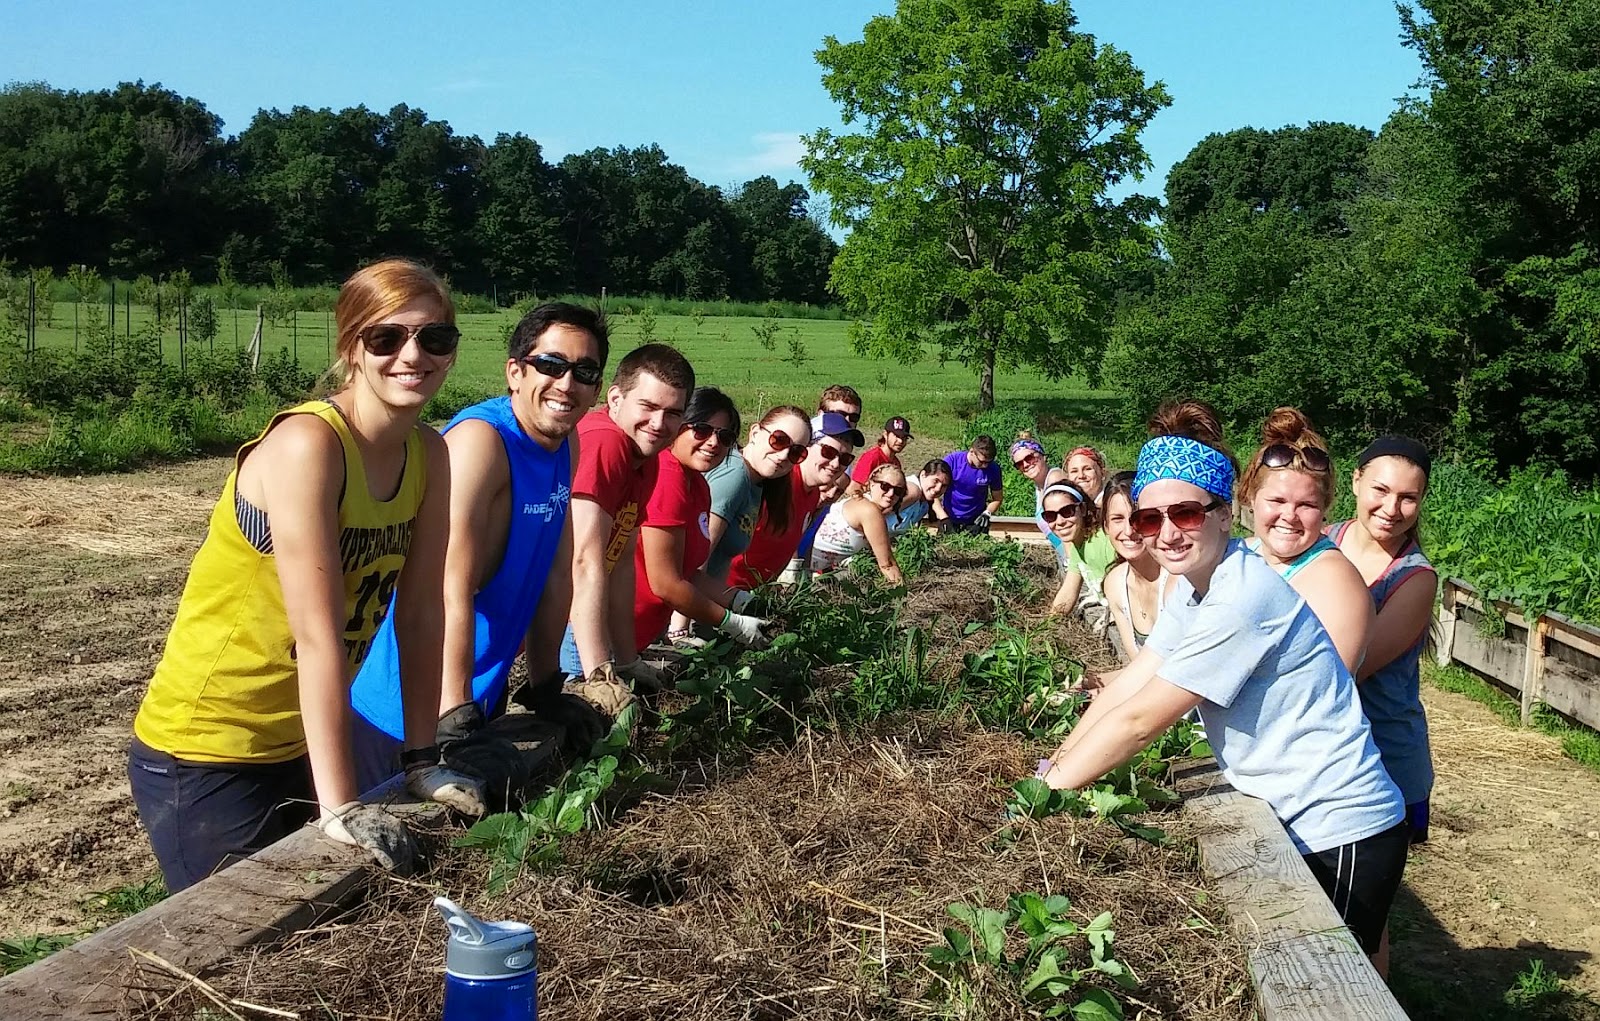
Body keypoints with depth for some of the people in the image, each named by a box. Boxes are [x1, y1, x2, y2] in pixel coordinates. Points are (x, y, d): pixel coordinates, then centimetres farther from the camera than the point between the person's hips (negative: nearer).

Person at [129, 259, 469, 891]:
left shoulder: (427, 455, -1)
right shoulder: (307, 443, -24)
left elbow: (421, 614, 0)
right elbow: (319, 633, -26)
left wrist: (421, 761, 0)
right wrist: (340, 805, -25)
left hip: (298, 743, 7)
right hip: (203, 757, -7)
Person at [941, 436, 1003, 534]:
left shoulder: (993, 469, -13)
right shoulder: (952, 460, -18)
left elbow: (997, 499, 1)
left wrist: (986, 514, -17)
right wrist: (944, 518, -25)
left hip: (976, 521, 1)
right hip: (950, 520, 0)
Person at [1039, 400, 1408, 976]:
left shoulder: (1242, 599, -27)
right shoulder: (1193, 584, 2)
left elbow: (1140, 718, -24)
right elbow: (1129, 684, 2)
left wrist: (1048, 785, -16)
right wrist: (1053, 765, -6)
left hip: (1340, 840, -9)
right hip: (1291, 824, 9)